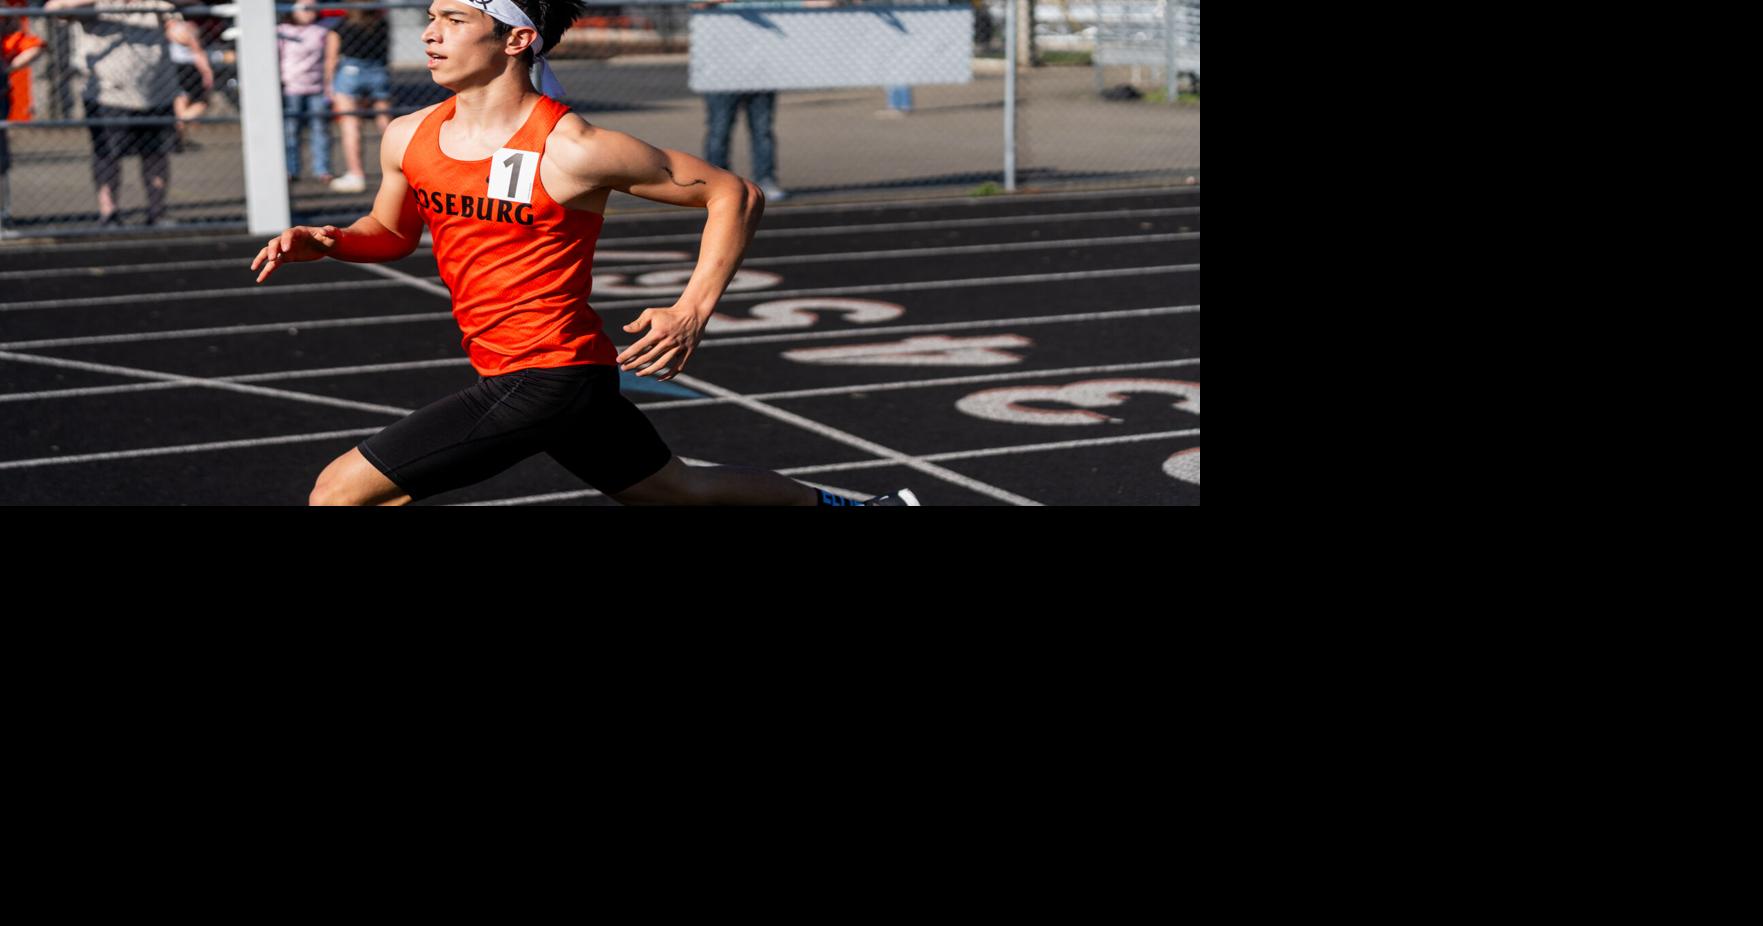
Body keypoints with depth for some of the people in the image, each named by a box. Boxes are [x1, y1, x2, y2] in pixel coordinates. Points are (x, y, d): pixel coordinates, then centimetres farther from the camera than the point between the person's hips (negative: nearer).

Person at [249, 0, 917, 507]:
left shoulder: (570, 151, -19)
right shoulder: (408, 139, 2)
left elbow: (736, 196, -12)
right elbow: (392, 231, 21)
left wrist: (691, 315, -21)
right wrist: (327, 242, -1)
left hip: (546, 377, -8)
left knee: (337, 494, -11)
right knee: (678, 489, 25)